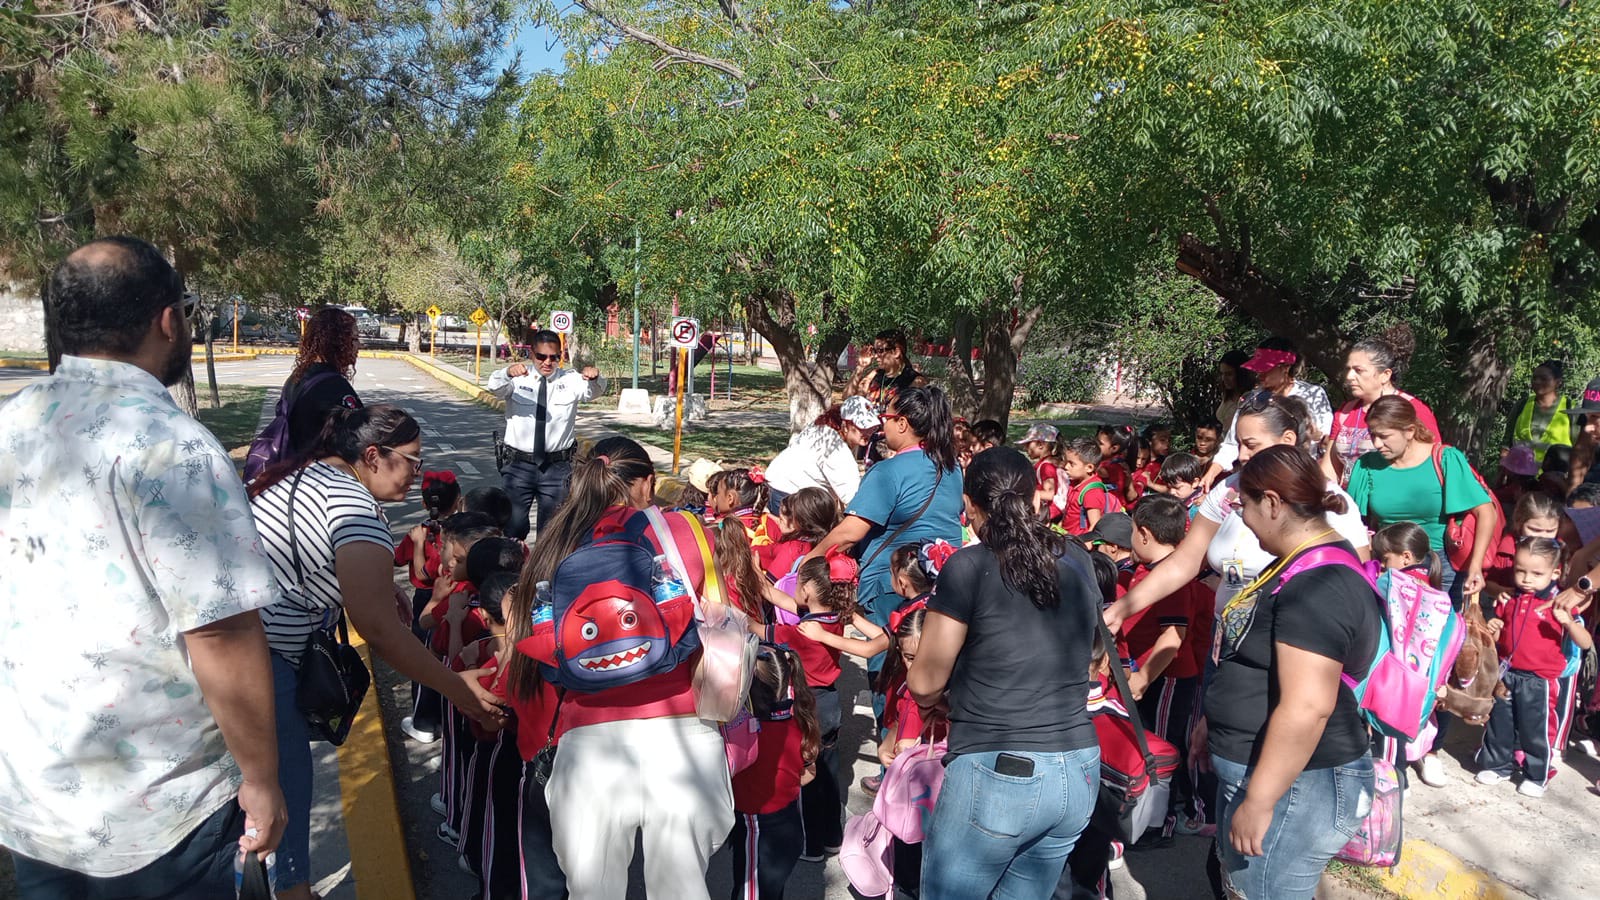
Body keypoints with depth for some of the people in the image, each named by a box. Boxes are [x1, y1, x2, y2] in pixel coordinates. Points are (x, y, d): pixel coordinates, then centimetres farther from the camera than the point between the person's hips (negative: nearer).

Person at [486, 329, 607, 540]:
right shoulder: (518, 379, 0)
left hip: (557, 467, 0)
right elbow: (494, 387, -17)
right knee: (513, 526, 4)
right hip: (519, 465, 0)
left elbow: (594, 391, -15)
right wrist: (508, 372, -41)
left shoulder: (570, 380, 1)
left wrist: (594, 377, -40)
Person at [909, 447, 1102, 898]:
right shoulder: (1078, 560, 5)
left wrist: (941, 698, 17)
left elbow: (924, 685, -6)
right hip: (1079, 773, 6)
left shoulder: (969, 566, -11)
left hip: (998, 775, -6)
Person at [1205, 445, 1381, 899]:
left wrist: (1257, 802, -26)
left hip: (1293, 785, -10)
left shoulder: (1317, 585, -26)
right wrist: (1214, 721, 25)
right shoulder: (1305, 564, 9)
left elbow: (1306, 709, -31)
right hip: (1258, 767, 10)